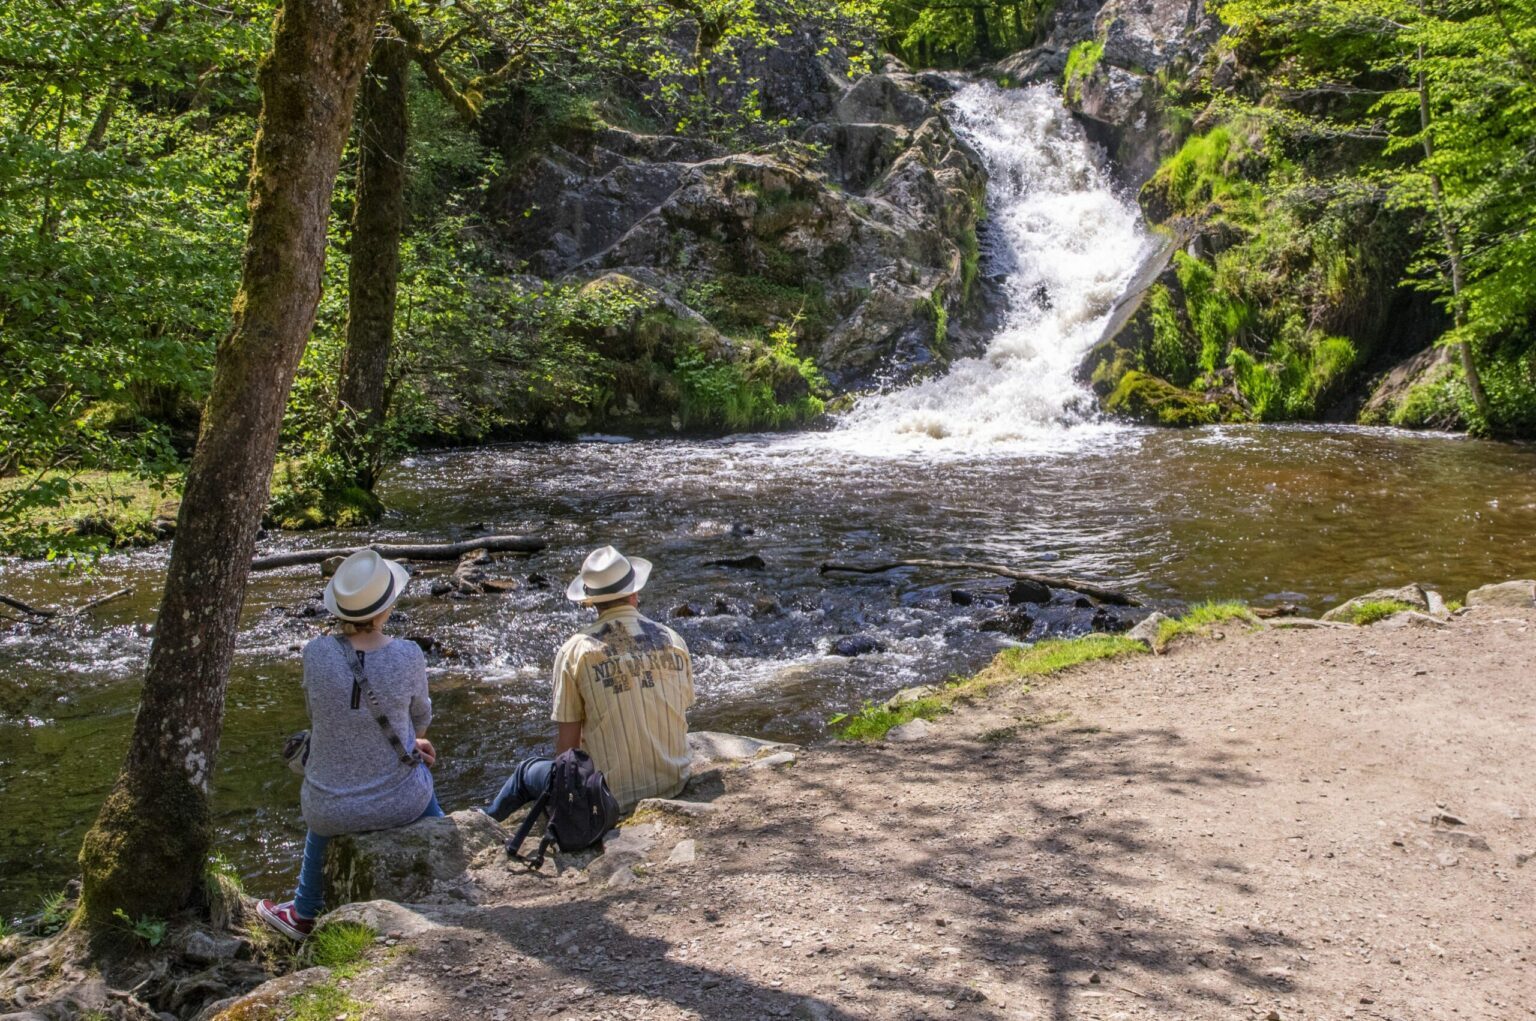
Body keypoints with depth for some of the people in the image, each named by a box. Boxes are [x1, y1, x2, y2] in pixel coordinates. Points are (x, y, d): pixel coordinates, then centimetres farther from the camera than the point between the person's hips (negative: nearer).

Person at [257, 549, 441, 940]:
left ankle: (304, 913, 53)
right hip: (398, 805, -1)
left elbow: (319, 717, 3)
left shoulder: (317, 653, -15)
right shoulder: (408, 656, -18)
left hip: (332, 812, 1)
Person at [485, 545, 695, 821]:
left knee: (527, 771, 24)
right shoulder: (673, 640, -1)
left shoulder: (576, 650, -11)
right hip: (674, 785, 4)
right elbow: (680, 720, 9)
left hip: (612, 796, -4)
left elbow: (566, 744, -7)